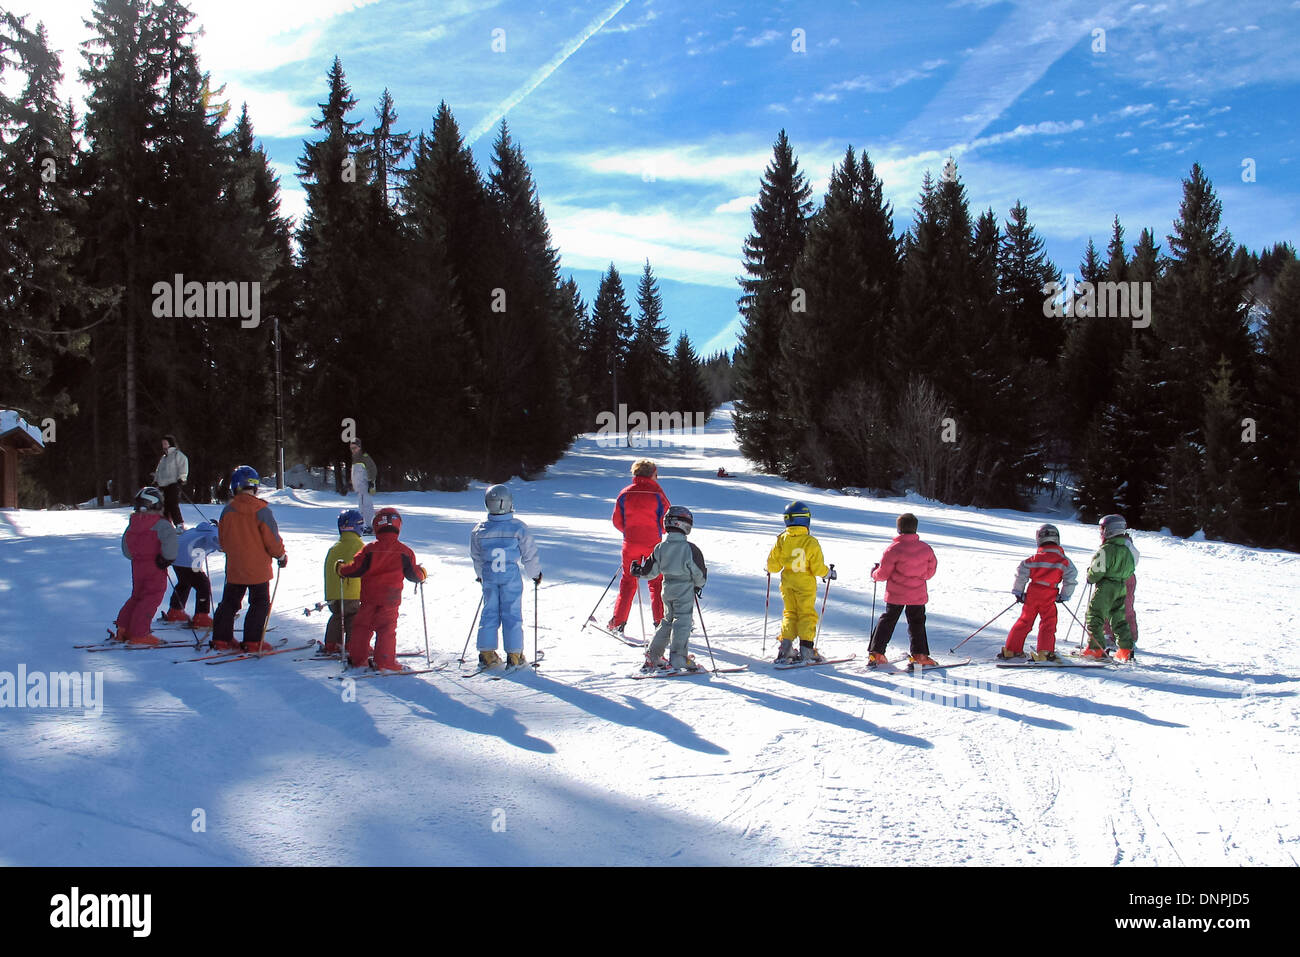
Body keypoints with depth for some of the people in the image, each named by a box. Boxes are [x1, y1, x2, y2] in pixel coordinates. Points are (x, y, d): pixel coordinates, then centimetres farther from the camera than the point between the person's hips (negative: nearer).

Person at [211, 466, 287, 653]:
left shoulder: (228, 510, -2)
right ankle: (253, 642, 3)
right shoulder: (262, 511, -15)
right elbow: (272, 540, -11)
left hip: (234, 568, 4)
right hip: (258, 568, -4)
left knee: (229, 603, 16)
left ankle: (221, 639, 17)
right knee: (259, 605, 6)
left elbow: (222, 539, 8)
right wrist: (281, 555, 7)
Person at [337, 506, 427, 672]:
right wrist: (422, 573, 27)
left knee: (362, 626, 12)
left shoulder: (370, 549, -5)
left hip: (369, 597, 1)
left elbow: (356, 568, -5)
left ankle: (357, 659, 17)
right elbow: (413, 574, 4)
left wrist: (341, 569, 15)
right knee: (387, 629, 2)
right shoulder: (404, 551, -2)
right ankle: (384, 662, -3)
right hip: (390, 598, -1)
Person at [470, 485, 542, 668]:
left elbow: (475, 556, 11)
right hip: (511, 576, -3)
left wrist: (480, 574, 28)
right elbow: (529, 554, -3)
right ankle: (514, 655, 6)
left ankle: (486, 653, 11)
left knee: (490, 613, 12)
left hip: (489, 577, 3)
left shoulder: (480, 529, -2)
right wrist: (536, 574, 14)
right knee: (512, 614, 4)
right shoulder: (518, 527, -10)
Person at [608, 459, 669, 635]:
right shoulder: (657, 494, -10)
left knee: (628, 582, 12)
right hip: (652, 545, -2)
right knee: (656, 583, 8)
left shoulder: (625, 494, -2)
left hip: (630, 544, 2)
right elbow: (667, 522, -6)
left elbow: (617, 521, 3)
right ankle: (659, 622, 5)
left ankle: (618, 622, 8)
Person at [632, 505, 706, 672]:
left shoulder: (660, 548, -1)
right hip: (685, 591, -6)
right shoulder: (690, 548, -15)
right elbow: (699, 572, -9)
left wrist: (638, 572, 28)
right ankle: (678, 658, -7)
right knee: (682, 622, -2)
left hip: (667, 589, 6)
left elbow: (651, 571, 7)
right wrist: (699, 585, 11)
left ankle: (652, 657, 20)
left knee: (667, 621, 18)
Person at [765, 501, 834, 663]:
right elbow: (817, 568, -12)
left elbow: (773, 563, 0)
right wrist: (829, 573, 8)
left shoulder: (782, 540, -6)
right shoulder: (811, 542, -14)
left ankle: (786, 647, 5)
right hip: (806, 585, -3)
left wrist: (771, 570, 23)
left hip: (787, 584, 3)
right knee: (807, 615, 7)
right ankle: (806, 648, 1)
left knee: (789, 613, 14)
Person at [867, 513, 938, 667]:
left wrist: (874, 573, 12)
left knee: (887, 621, 11)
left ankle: (876, 653, 10)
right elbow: (930, 572, 8)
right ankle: (919, 655, 9)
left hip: (895, 595, -1)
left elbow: (883, 574, -10)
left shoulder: (894, 549, -14)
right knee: (917, 623, 14)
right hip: (918, 595, 1)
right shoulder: (926, 549, -4)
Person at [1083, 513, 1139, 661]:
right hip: (1122, 587, 7)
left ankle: (1096, 648, 0)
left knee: (1094, 617, 2)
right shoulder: (1128, 548, 6)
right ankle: (1126, 649, 9)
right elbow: (1131, 569, 13)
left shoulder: (1106, 549, -18)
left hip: (1105, 588, -7)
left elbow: (1097, 571, -17)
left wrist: (1091, 578, 2)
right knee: (1119, 619, 14)